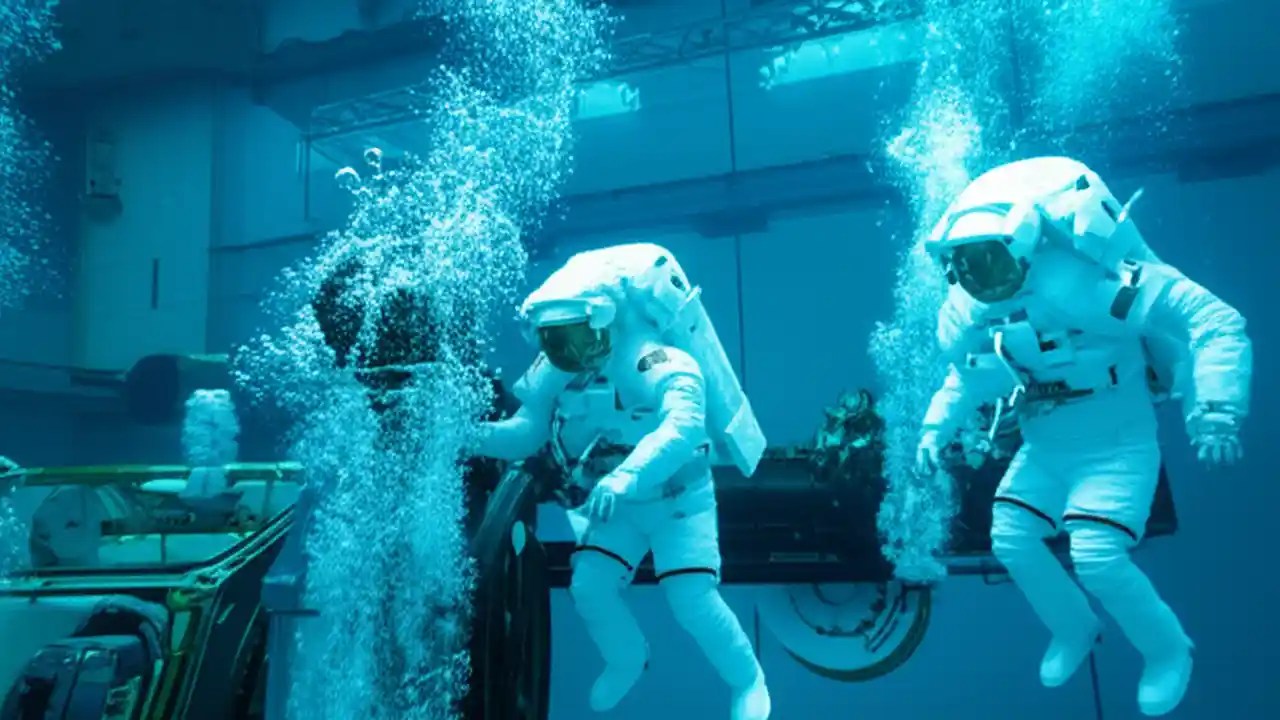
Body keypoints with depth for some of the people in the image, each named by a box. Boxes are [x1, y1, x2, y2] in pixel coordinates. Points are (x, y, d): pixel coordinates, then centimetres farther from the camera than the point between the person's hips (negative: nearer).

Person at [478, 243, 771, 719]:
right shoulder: (556, 372, -11)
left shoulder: (653, 362, -33)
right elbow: (528, 429, -8)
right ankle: (627, 662, 29)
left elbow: (684, 424, -49)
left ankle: (748, 681, 16)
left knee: (692, 600, -13)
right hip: (613, 501, 6)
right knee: (588, 587, -4)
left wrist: (626, 477, -63)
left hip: (677, 497, -6)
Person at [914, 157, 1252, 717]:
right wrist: (933, 431, 6)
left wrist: (1217, 409, -37)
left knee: (1095, 556, -17)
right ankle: (1075, 633, 32)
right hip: (1044, 448, 7)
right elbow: (964, 377, 16)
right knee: (1010, 539, 3)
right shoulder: (966, 315, -8)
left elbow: (1213, 319, -29)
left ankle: (1168, 651, 14)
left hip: (1117, 445, -7)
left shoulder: (1076, 282, -30)